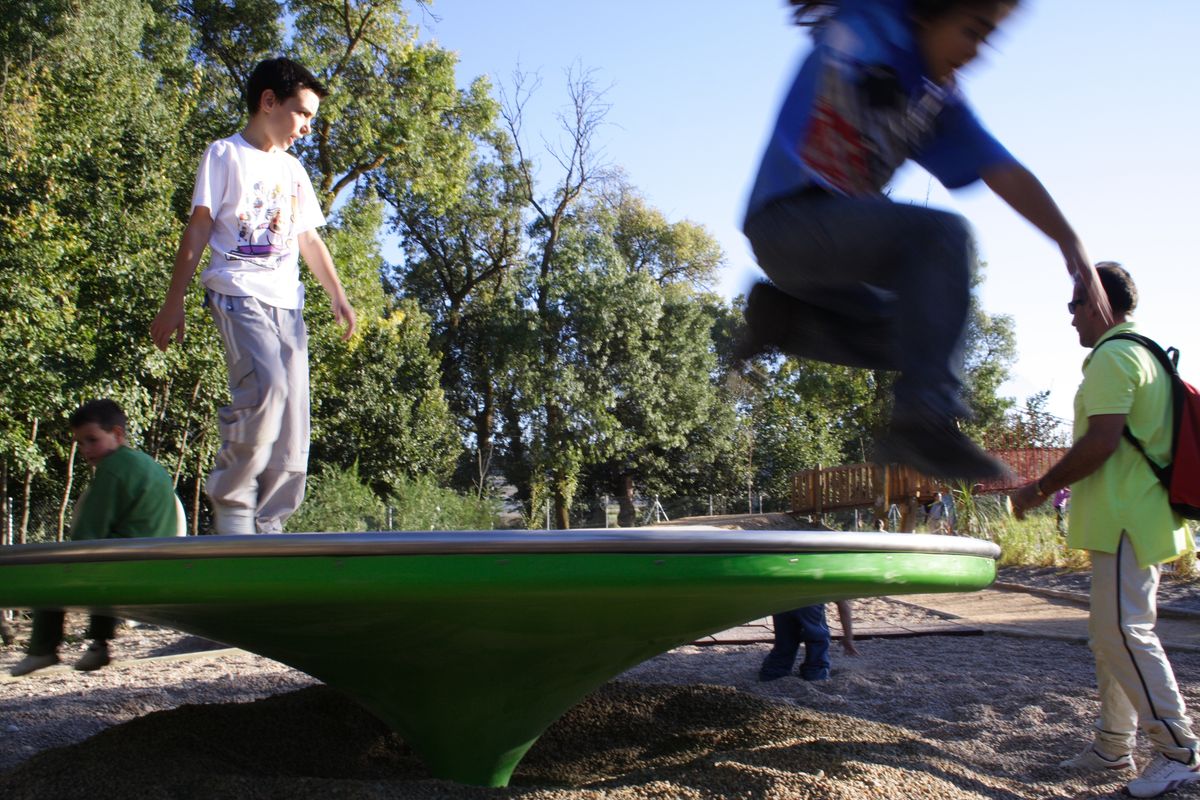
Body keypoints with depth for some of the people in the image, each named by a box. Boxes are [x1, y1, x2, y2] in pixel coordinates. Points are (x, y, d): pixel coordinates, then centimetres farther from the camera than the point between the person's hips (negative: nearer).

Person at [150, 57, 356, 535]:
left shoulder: (293, 170, 23)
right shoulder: (226, 155, 5)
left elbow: (309, 239, 25)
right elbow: (198, 230, 0)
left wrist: (337, 294, 14)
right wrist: (173, 304, -5)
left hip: (287, 300, 7)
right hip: (238, 292, -7)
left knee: (292, 423, -1)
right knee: (266, 385, -29)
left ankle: (267, 525, 4)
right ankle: (231, 500, -14)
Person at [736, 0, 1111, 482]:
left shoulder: (938, 103, 12)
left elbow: (1006, 175, 8)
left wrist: (1071, 242, -1)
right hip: (789, 217, -9)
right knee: (944, 235, -26)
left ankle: (784, 319, 8)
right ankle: (927, 421, -32)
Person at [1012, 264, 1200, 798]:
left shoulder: (1112, 356, -13)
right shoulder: (1148, 355, 20)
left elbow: (1101, 441, -21)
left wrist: (1042, 487, -11)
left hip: (1124, 522, -11)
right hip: (1138, 517, 11)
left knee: (1124, 630, -9)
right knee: (1109, 631, 13)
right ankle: (1114, 745, 20)